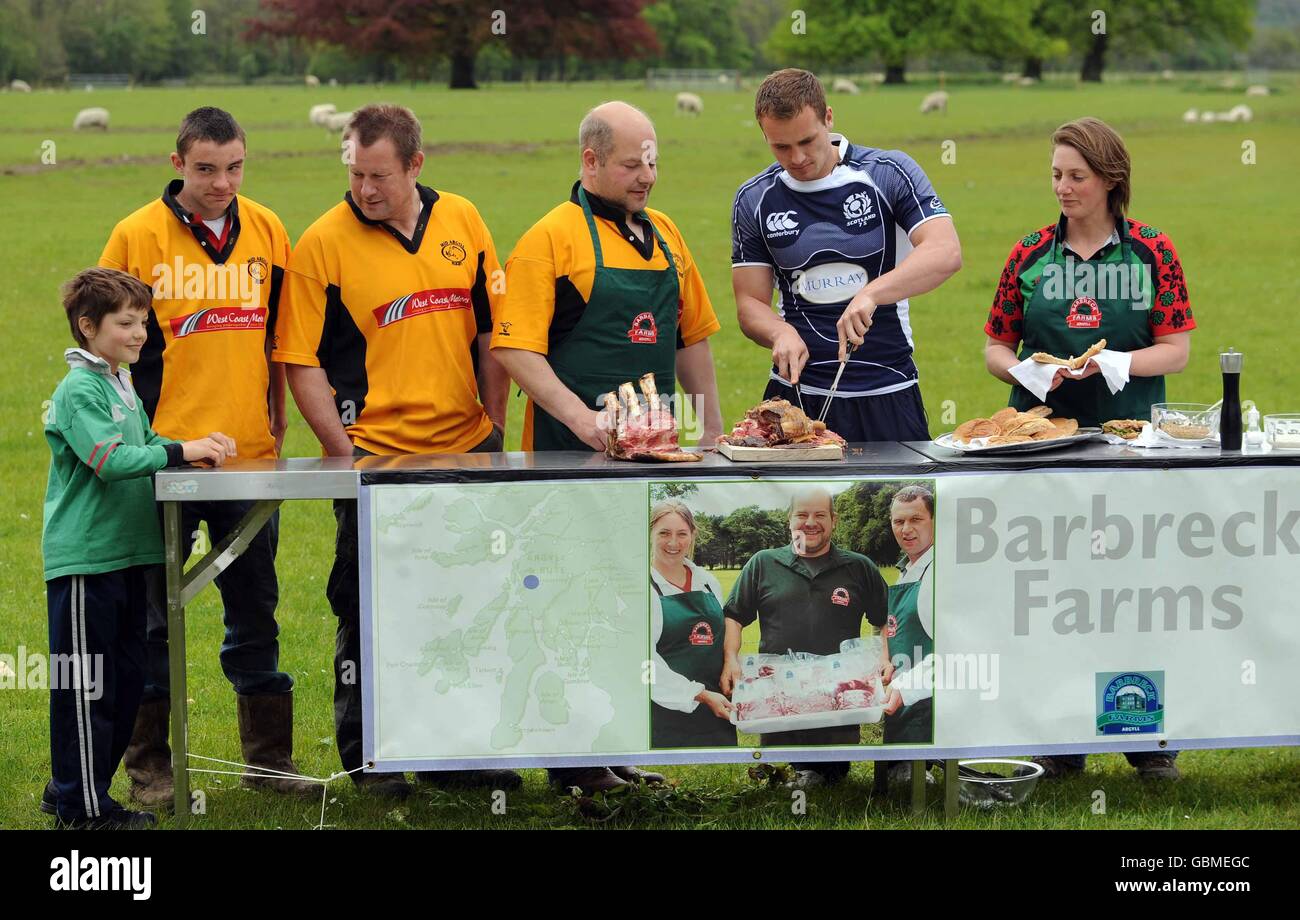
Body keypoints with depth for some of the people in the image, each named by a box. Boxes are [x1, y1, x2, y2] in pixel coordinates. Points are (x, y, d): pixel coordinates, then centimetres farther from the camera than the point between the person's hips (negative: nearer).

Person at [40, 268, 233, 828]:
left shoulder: (122, 386, 15)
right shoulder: (79, 390, -14)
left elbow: (146, 446, 19)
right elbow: (110, 460, -24)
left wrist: (197, 448, 2)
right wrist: (182, 452, -23)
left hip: (125, 554, 9)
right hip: (84, 556, -9)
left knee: (124, 679, 14)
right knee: (86, 685, -4)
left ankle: (72, 788, 24)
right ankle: (81, 805, 3)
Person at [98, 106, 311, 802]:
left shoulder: (267, 231, 6)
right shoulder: (137, 237, -5)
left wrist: (276, 419, 13)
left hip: (249, 456, 3)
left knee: (255, 611, 10)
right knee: (153, 618, 3)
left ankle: (268, 759, 19)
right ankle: (149, 765, 12)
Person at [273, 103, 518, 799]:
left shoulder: (462, 222, 5)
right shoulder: (322, 244, -8)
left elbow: (491, 330, 12)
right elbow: (302, 363, -8)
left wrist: (495, 428, 7)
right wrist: (344, 453, -13)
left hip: (467, 450, 4)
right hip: (376, 457, -4)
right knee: (368, 611, 0)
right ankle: (366, 758, 12)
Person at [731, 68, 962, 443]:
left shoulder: (890, 173, -3)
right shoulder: (754, 200, 5)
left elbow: (946, 253, -16)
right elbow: (750, 303, 5)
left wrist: (871, 294, -30)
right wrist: (781, 333, -17)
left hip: (887, 396, -1)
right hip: (795, 396, 1)